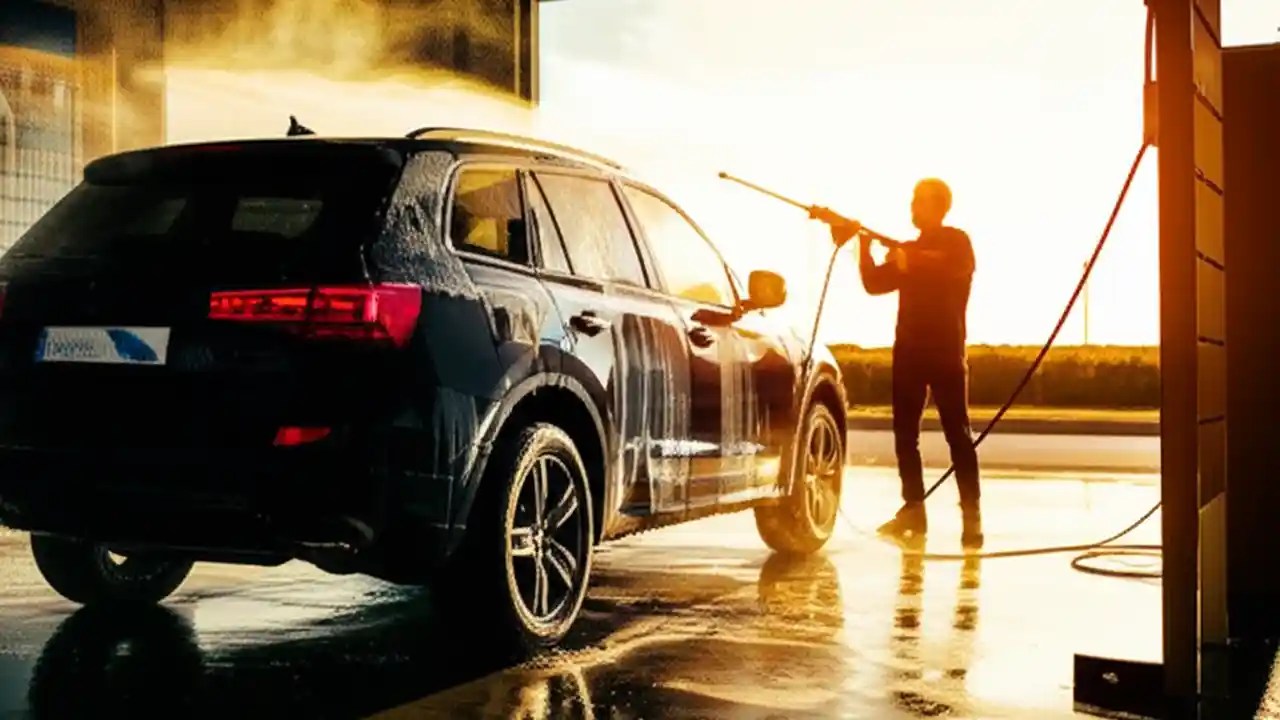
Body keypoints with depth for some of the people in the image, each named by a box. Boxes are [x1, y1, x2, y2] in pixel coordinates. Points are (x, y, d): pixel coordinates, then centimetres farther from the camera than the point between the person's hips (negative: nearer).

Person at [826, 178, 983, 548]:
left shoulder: (957, 242, 4)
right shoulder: (906, 251, 20)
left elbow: (954, 269, -18)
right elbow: (874, 283, 6)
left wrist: (910, 262, -18)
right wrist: (864, 245, -5)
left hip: (945, 350, -5)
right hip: (908, 350, 6)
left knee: (958, 433, -7)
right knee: (904, 433, 3)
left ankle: (971, 513, -7)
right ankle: (913, 510, 10)